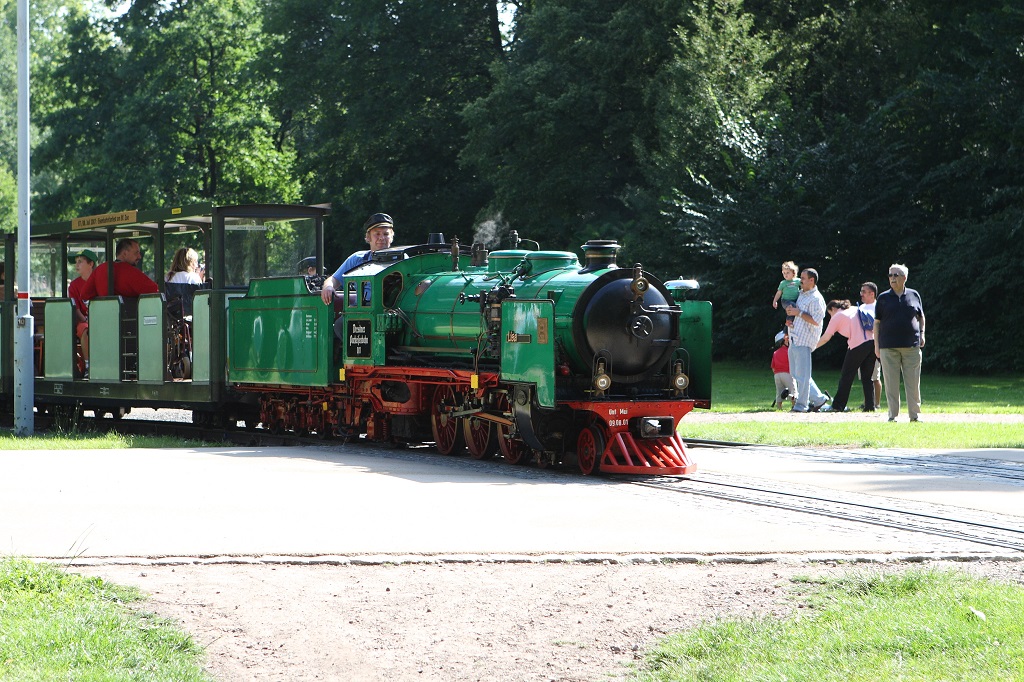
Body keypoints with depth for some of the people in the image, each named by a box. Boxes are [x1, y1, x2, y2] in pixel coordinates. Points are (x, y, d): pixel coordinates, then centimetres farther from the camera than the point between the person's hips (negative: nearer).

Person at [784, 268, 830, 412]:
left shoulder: (816, 299, -10)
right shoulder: (801, 294, 18)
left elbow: (816, 320, -19)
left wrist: (799, 313, -16)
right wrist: (790, 311, 11)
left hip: (804, 341, -10)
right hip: (793, 340, 10)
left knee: (802, 374, -9)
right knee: (796, 374, 11)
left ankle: (801, 404, -4)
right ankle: (818, 399, 17)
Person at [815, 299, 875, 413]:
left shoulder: (837, 317, 7)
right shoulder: (856, 310, 23)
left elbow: (825, 338, 11)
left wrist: (813, 347, 23)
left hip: (858, 345, -6)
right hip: (872, 342, 6)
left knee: (846, 376, 3)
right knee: (867, 377, 13)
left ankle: (838, 406, 4)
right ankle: (870, 405, 7)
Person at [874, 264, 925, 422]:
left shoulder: (914, 296, 8)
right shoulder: (883, 298, 6)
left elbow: (921, 317, 19)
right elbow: (877, 322, 7)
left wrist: (922, 334, 6)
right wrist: (876, 345, 2)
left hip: (911, 345, 1)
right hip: (889, 347, 0)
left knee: (913, 382, 1)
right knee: (891, 383, -1)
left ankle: (915, 414, 8)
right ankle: (893, 415, 5)